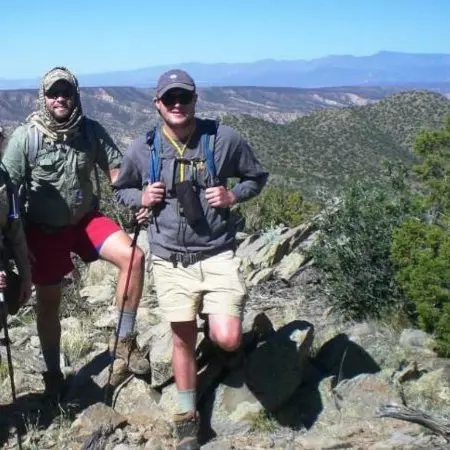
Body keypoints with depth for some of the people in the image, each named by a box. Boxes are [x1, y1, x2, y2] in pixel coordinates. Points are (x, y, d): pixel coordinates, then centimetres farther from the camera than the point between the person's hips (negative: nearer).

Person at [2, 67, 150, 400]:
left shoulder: (92, 131, -8)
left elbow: (116, 171, -6)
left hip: (87, 219, 2)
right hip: (44, 230, -2)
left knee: (133, 257, -21)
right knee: (48, 303, 10)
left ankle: (124, 339, -5)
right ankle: (53, 375, 32)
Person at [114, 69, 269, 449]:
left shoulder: (224, 138, -6)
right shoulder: (142, 149, -2)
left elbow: (257, 177, 9)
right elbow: (121, 189, 15)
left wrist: (233, 195, -11)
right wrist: (141, 198, -7)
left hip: (217, 254, -1)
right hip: (170, 260, 1)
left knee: (227, 339, -12)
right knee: (183, 339, 10)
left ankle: (221, 317, 27)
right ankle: (187, 418, 30)